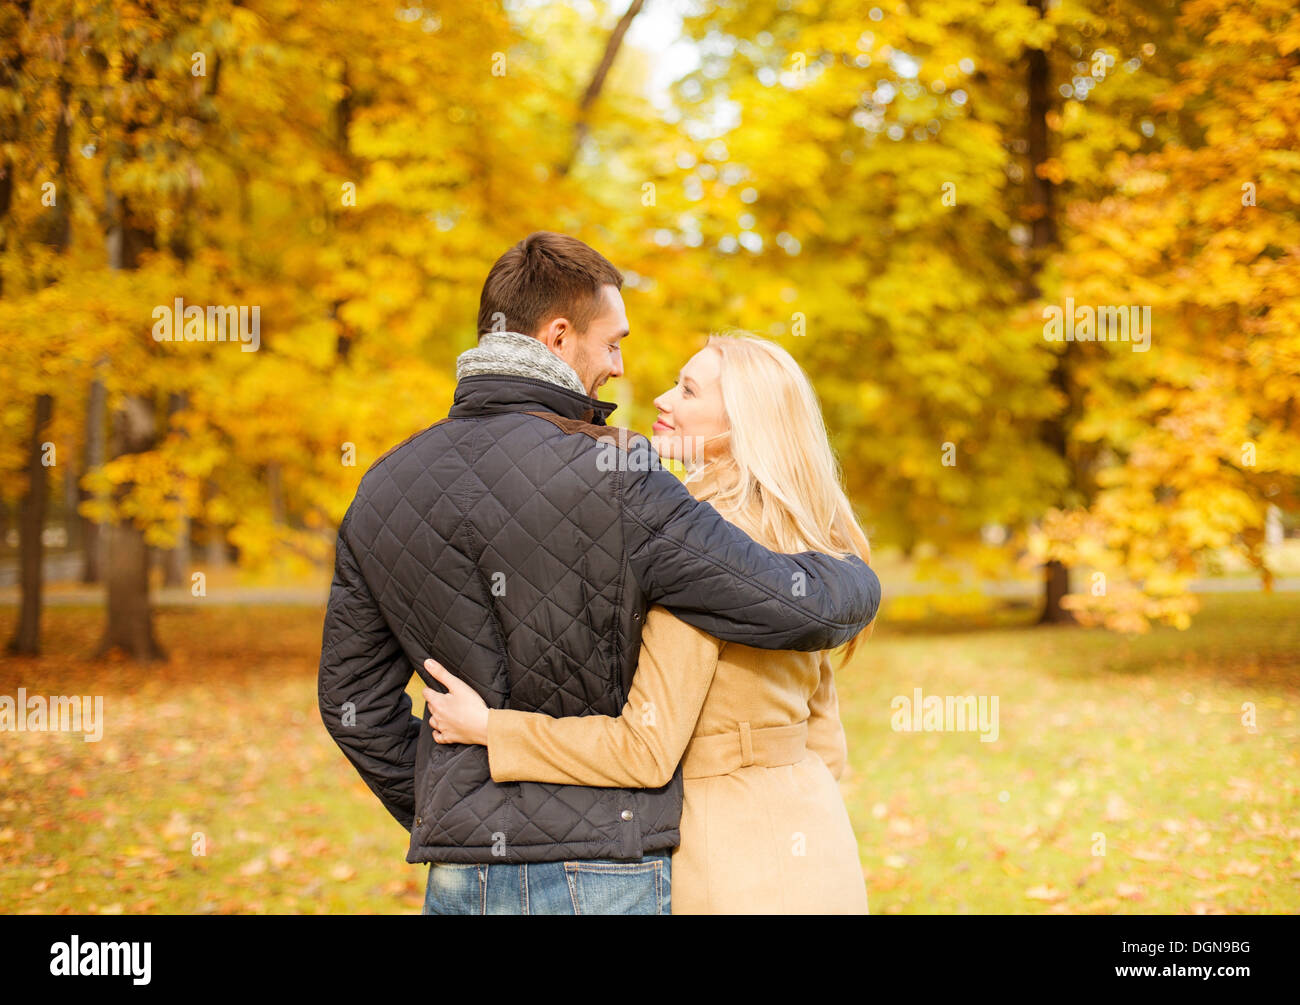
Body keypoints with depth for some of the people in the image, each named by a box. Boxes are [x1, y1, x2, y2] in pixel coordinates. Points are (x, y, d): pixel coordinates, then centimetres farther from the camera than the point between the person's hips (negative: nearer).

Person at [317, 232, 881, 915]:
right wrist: (857, 580, 8)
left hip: (458, 881, 5)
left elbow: (354, 701, 11)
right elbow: (796, 607, -15)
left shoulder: (381, 490, 4)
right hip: (600, 870, -5)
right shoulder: (612, 479, -15)